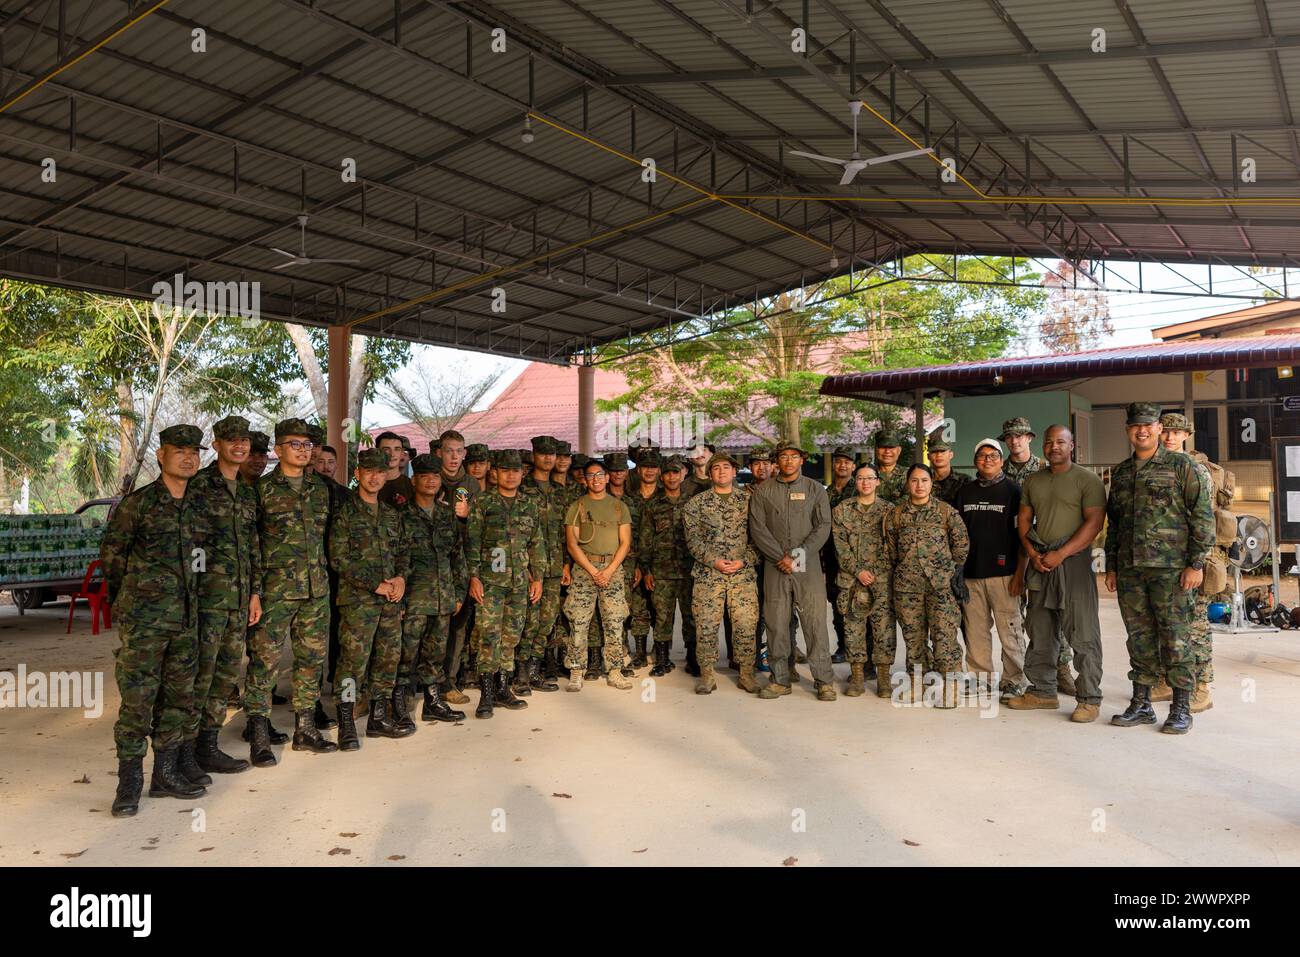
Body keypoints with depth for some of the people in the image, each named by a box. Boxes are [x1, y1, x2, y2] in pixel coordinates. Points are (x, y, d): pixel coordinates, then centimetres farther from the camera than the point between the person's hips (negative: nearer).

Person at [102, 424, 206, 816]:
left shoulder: (196, 506, 10)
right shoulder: (137, 502, -5)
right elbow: (110, 553, 2)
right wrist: (123, 600, 9)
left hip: (185, 616, 6)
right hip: (143, 618, -5)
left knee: (179, 696, 10)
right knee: (137, 699, -4)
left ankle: (166, 773, 21)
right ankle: (129, 782, 6)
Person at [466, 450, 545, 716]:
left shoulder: (531, 505, 12)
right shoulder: (482, 502, 1)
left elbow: (537, 544, 15)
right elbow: (472, 541, -2)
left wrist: (538, 577, 10)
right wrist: (474, 576, -9)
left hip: (520, 582, 4)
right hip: (490, 579, -4)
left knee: (511, 636, 7)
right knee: (489, 635, -8)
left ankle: (503, 688, 17)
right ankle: (487, 694, -2)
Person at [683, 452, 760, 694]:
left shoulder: (748, 501, 9)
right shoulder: (696, 504, 7)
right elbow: (692, 538, 0)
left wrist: (744, 561, -8)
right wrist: (714, 561, -12)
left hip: (744, 574, 0)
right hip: (707, 574, 0)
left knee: (747, 625, -2)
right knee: (706, 626, 1)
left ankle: (747, 674, 12)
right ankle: (707, 675, 13)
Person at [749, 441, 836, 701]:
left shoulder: (815, 489, 8)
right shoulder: (763, 491, 8)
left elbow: (823, 526, 0)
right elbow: (757, 528, 0)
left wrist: (799, 555, -11)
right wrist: (781, 557, -9)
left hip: (808, 565, -1)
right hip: (774, 566, 1)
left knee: (815, 621, -4)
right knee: (776, 623, 3)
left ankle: (824, 680, 4)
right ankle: (780, 680, 13)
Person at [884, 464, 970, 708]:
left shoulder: (947, 511, 2)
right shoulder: (895, 514, 8)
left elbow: (962, 543, 6)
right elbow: (890, 548, 16)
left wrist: (957, 574, 0)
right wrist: (898, 573, 12)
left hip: (942, 583, -3)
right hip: (907, 585, 3)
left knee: (944, 635, -7)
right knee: (913, 636, 7)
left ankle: (949, 688, 2)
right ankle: (918, 685, 19)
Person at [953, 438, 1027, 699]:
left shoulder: (1012, 490, 2)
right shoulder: (965, 491, 12)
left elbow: (1024, 534, -2)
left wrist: (1020, 572, -9)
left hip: (1003, 573, -4)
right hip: (970, 573, 4)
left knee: (1009, 629, -1)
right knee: (975, 629, 7)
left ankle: (1013, 681, 9)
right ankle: (980, 678, 18)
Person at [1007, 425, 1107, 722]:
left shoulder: (1087, 480, -2)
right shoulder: (1033, 481, 15)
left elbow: (1094, 522, -11)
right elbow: (1024, 520, 14)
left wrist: (1060, 555, -16)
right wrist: (1032, 553, -2)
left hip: (1074, 561, -6)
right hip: (1040, 563, 6)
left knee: (1083, 635, -5)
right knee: (1040, 633, 11)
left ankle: (1089, 699, 2)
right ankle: (1042, 691, 20)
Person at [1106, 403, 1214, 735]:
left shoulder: (1182, 466, 0)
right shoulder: (1120, 473, 16)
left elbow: (1203, 515, -5)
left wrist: (1196, 563, -11)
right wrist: (1111, 566, 16)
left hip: (1171, 568, -5)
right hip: (1129, 569, 5)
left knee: (1176, 638, -2)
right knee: (1140, 637, 9)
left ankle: (1181, 709, 7)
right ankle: (1141, 705, 17)